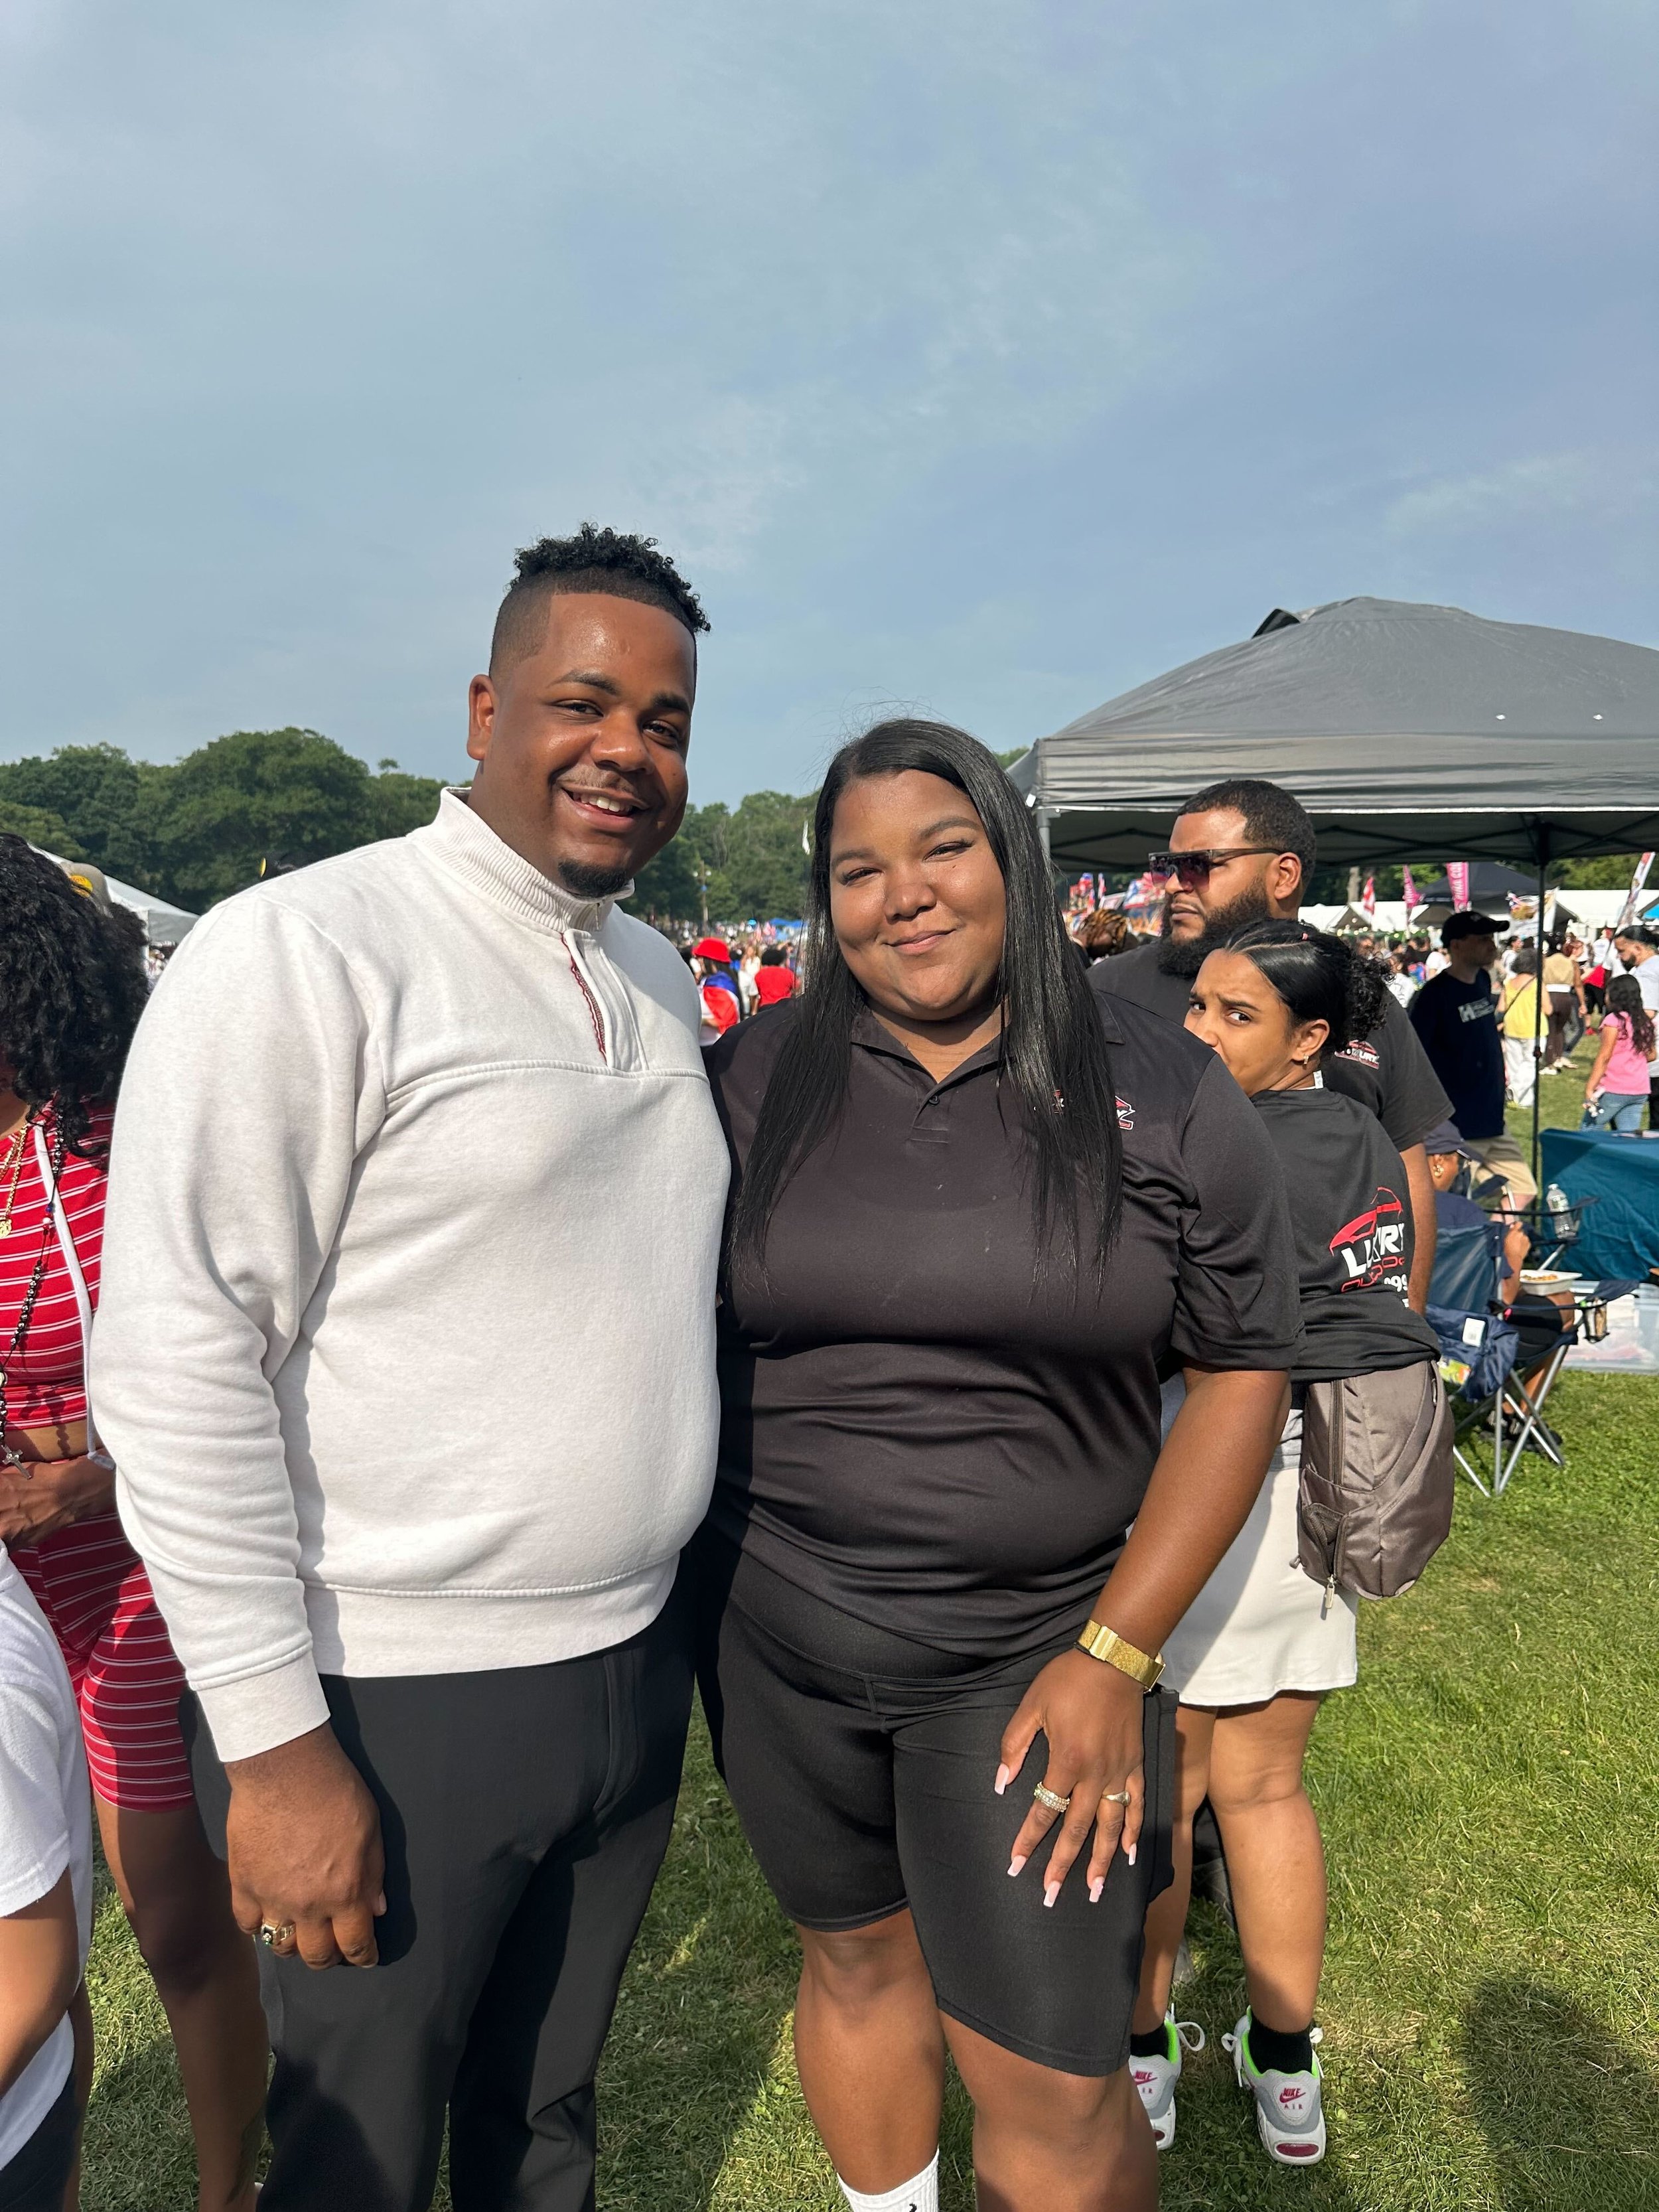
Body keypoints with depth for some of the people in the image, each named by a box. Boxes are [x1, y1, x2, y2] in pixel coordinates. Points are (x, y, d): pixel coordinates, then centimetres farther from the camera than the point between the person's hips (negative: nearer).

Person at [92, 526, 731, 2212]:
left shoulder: (660, 975, 8)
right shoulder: (305, 952, -15)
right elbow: (179, 1363, -17)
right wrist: (275, 1743, -16)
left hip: (630, 1672, 6)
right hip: (393, 1699, -6)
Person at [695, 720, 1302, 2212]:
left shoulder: (1164, 1096, -6)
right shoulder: (752, 1081, -1)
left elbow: (1243, 1375, -4)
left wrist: (1117, 1655, -9)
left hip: (1034, 1652, -2)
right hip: (774, 1632, 2)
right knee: (857, 1965, 21)